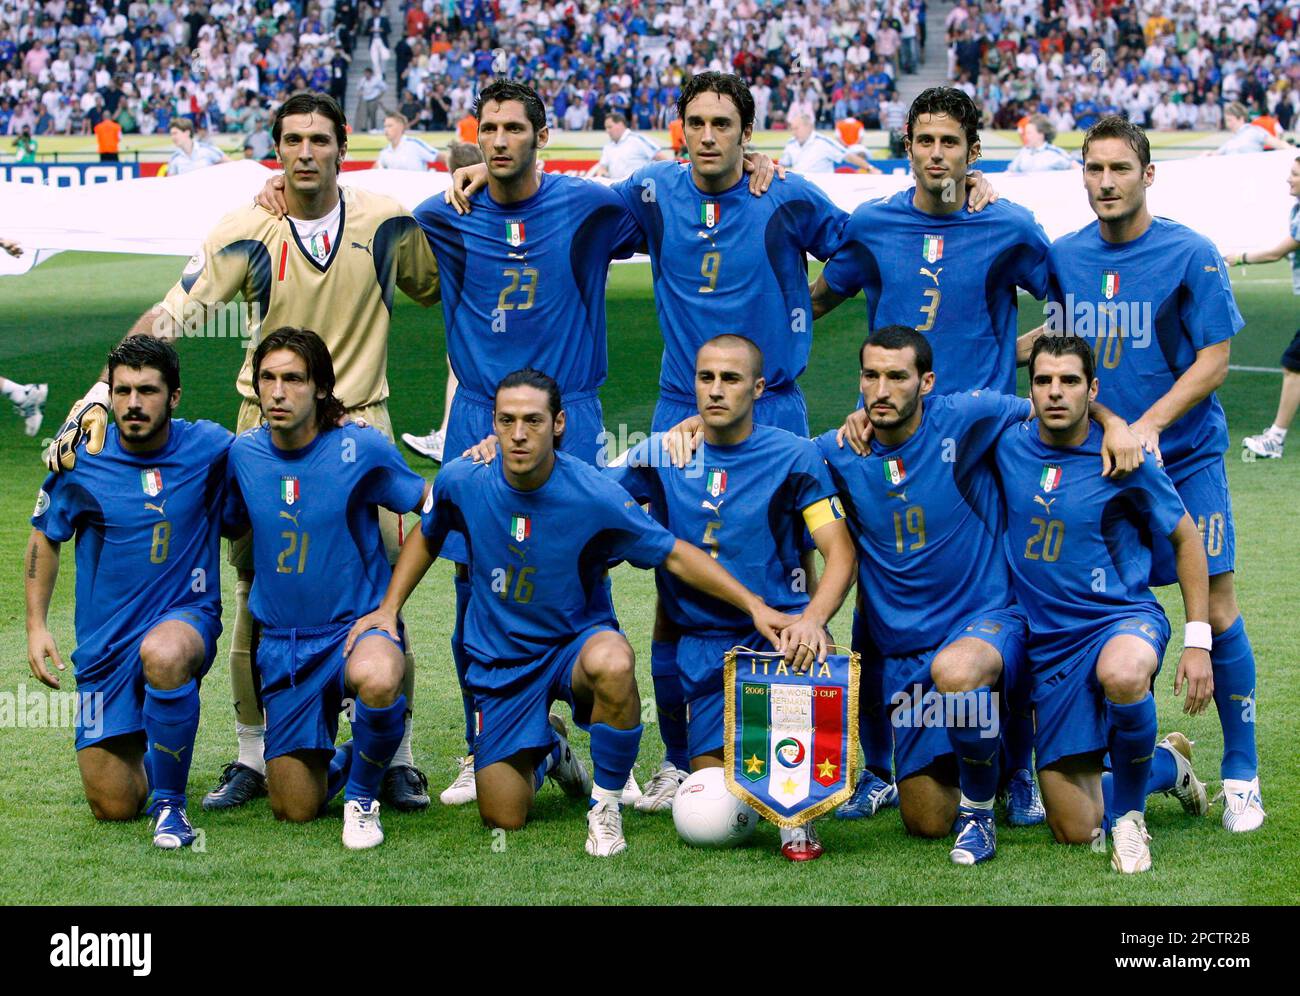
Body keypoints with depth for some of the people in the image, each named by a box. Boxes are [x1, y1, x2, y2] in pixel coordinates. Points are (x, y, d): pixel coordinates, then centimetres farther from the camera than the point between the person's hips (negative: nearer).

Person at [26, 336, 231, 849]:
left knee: (163, 654, -42)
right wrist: (36, 625, 3)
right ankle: (139, 752, 40)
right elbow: (44, 537, 10)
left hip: (186, 616, -2)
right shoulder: (81, 459, -6)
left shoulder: (209, 448, -7)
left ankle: (170, 802, -23)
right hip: (105, 642, 2)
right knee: (113, 807, 2)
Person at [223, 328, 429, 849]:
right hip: (282, 643, 4)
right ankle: (340, 760, 41)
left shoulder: (361, 448, -12)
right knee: (295, 809, 4)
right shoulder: (243, 453, -1)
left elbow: (429, 502, 1)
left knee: (376, 680, -42)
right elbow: (226, 522, 16)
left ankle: (362, 795, -11)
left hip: (359, 624, -3)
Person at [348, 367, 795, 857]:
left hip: (577, 640, -3)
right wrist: (389, 608, 4)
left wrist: (754, 605, -21)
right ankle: (547, 749, 37)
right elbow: (426, 537, 11)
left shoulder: (594, 495, -22)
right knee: (504, 818, 0)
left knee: (612, 664, -41)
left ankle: (605, 806, -16)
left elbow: (675, 555, -14)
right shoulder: (461, 481, -13)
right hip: (500, 658, 3)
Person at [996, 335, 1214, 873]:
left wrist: (1197, 642, -5)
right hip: (1049, 643, 4)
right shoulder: (1008, 446, -2)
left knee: (1121, 674, -44)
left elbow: (1186, 538, 1)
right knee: (1075, 831, 3)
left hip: (1123, 619, -4)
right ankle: (1163, 762, 37)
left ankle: (1129, 812, -16)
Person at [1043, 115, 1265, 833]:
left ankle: (1241, 774, 3)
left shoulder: (1190, 255, -6)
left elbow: (1215, 359, -8)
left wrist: (1148, 425, -17)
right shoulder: (1065, 257, 6)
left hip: (1185, 458, -4)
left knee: (1215, 609, -6)